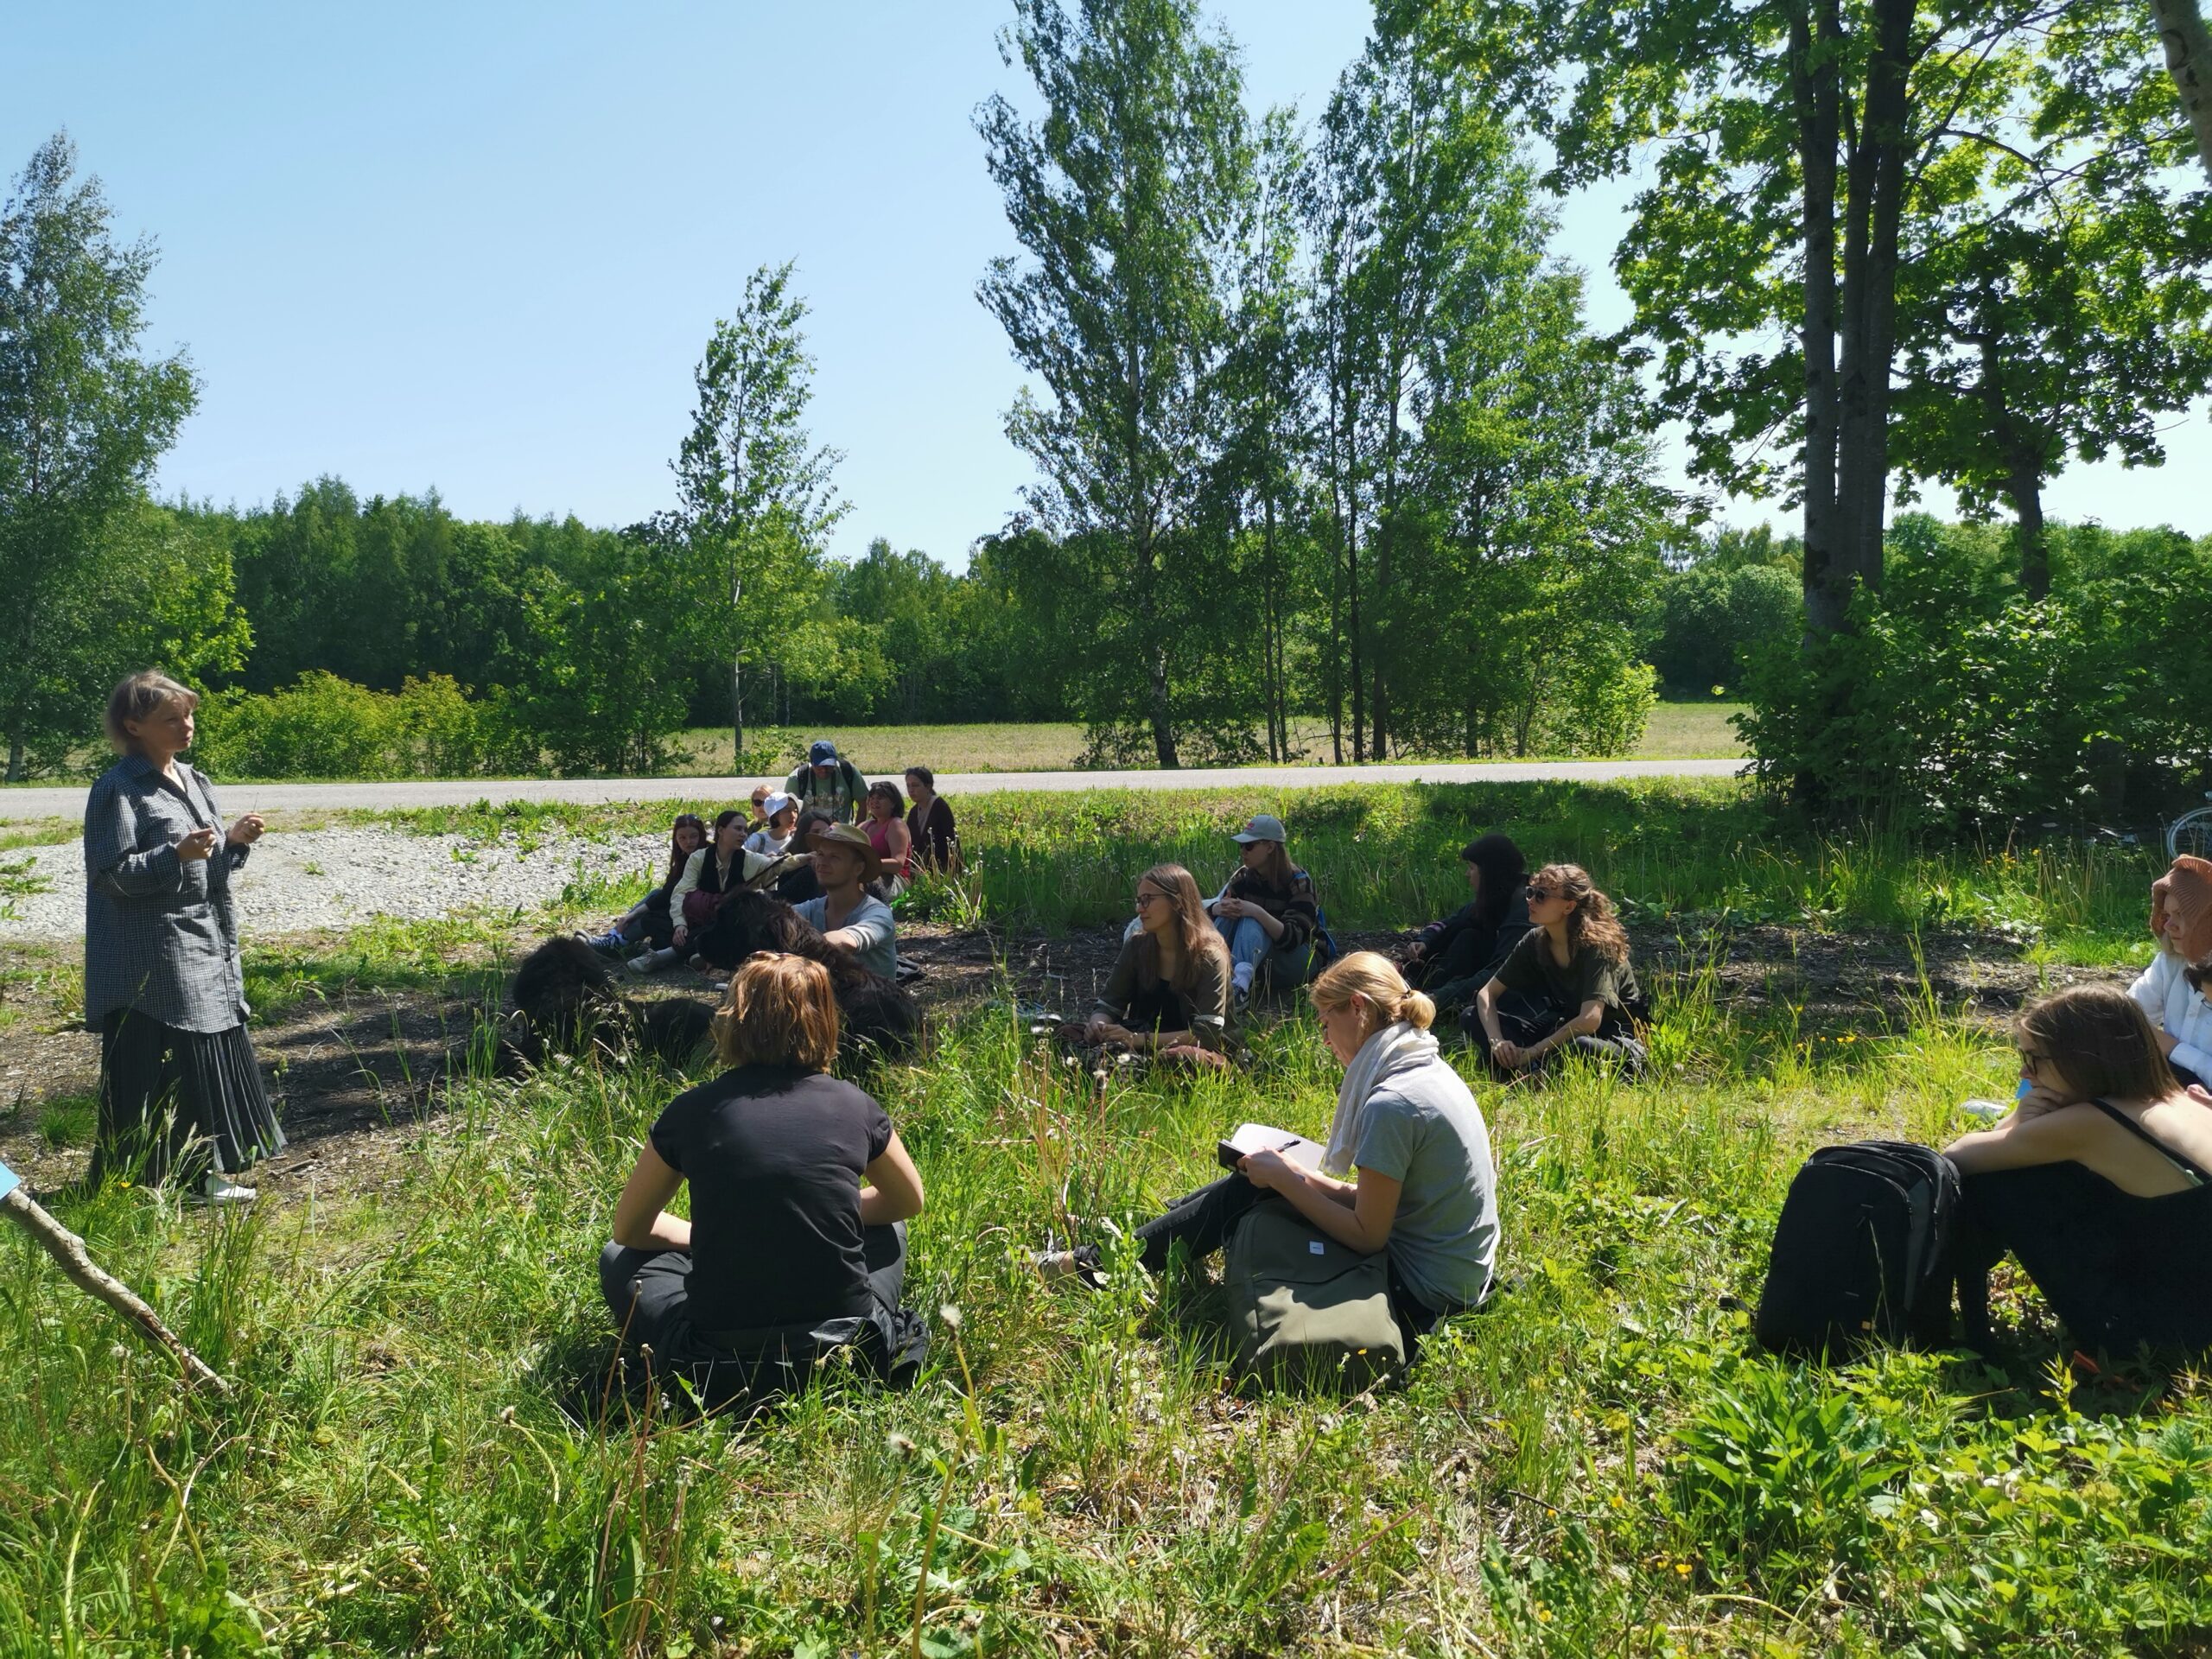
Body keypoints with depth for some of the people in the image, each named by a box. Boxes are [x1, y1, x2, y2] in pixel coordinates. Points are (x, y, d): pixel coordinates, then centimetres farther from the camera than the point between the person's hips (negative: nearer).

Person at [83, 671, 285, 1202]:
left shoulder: (195, 781, 13)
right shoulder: (118, 789, -10)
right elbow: (111, 873, -16)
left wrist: (235, 842, -1)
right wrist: (176, 855, -27)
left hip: (206, 949, 8)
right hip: (151, 958, -8)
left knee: (214, 1057, 10)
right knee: (152, 1071, -3)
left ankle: (207, 1170, 21)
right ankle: (139, 1181, 9)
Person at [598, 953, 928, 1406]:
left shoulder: (693, 1110, -1)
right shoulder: (853, 1107, 1)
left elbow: (629, 1228, 14)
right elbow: (908, 1202, 19)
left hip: (723, 1366, -1)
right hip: (847, 1350, 1)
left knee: (619, 1258, 25)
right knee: (886, 1232, 31)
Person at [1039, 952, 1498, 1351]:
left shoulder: (1390, 1105, -26)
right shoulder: (1428, 1067, 5)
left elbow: (1366, 1236, -20)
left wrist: (1284, 1179, -11)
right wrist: (1296, 1173, 4)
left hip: (1419, 1295, -8)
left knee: (1245, 1195, 0)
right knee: (1254, 1179, 13)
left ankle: (1092, 1266, 13)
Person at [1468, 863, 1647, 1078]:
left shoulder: (1597, 946, -23)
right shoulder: (1535, 941, -5)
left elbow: (1590, 1019, -34)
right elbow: (1487, 993, -3)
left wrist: (1532, 1052, -30)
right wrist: (1496, 1040, -22)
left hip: (1615, 1038, -7)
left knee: (1578, 1046, -44)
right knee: (1474, 1017, -9)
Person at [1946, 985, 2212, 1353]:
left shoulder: (2087, 1125, -21)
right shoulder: (2182, 1102, 3)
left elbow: (1956, 1157, -11)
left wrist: (2017, 1124, 4)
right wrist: (2024, 1126, -3)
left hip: (2150, 1330, -8)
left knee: (1984, 1183, -9)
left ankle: (1969, 1339, 11)